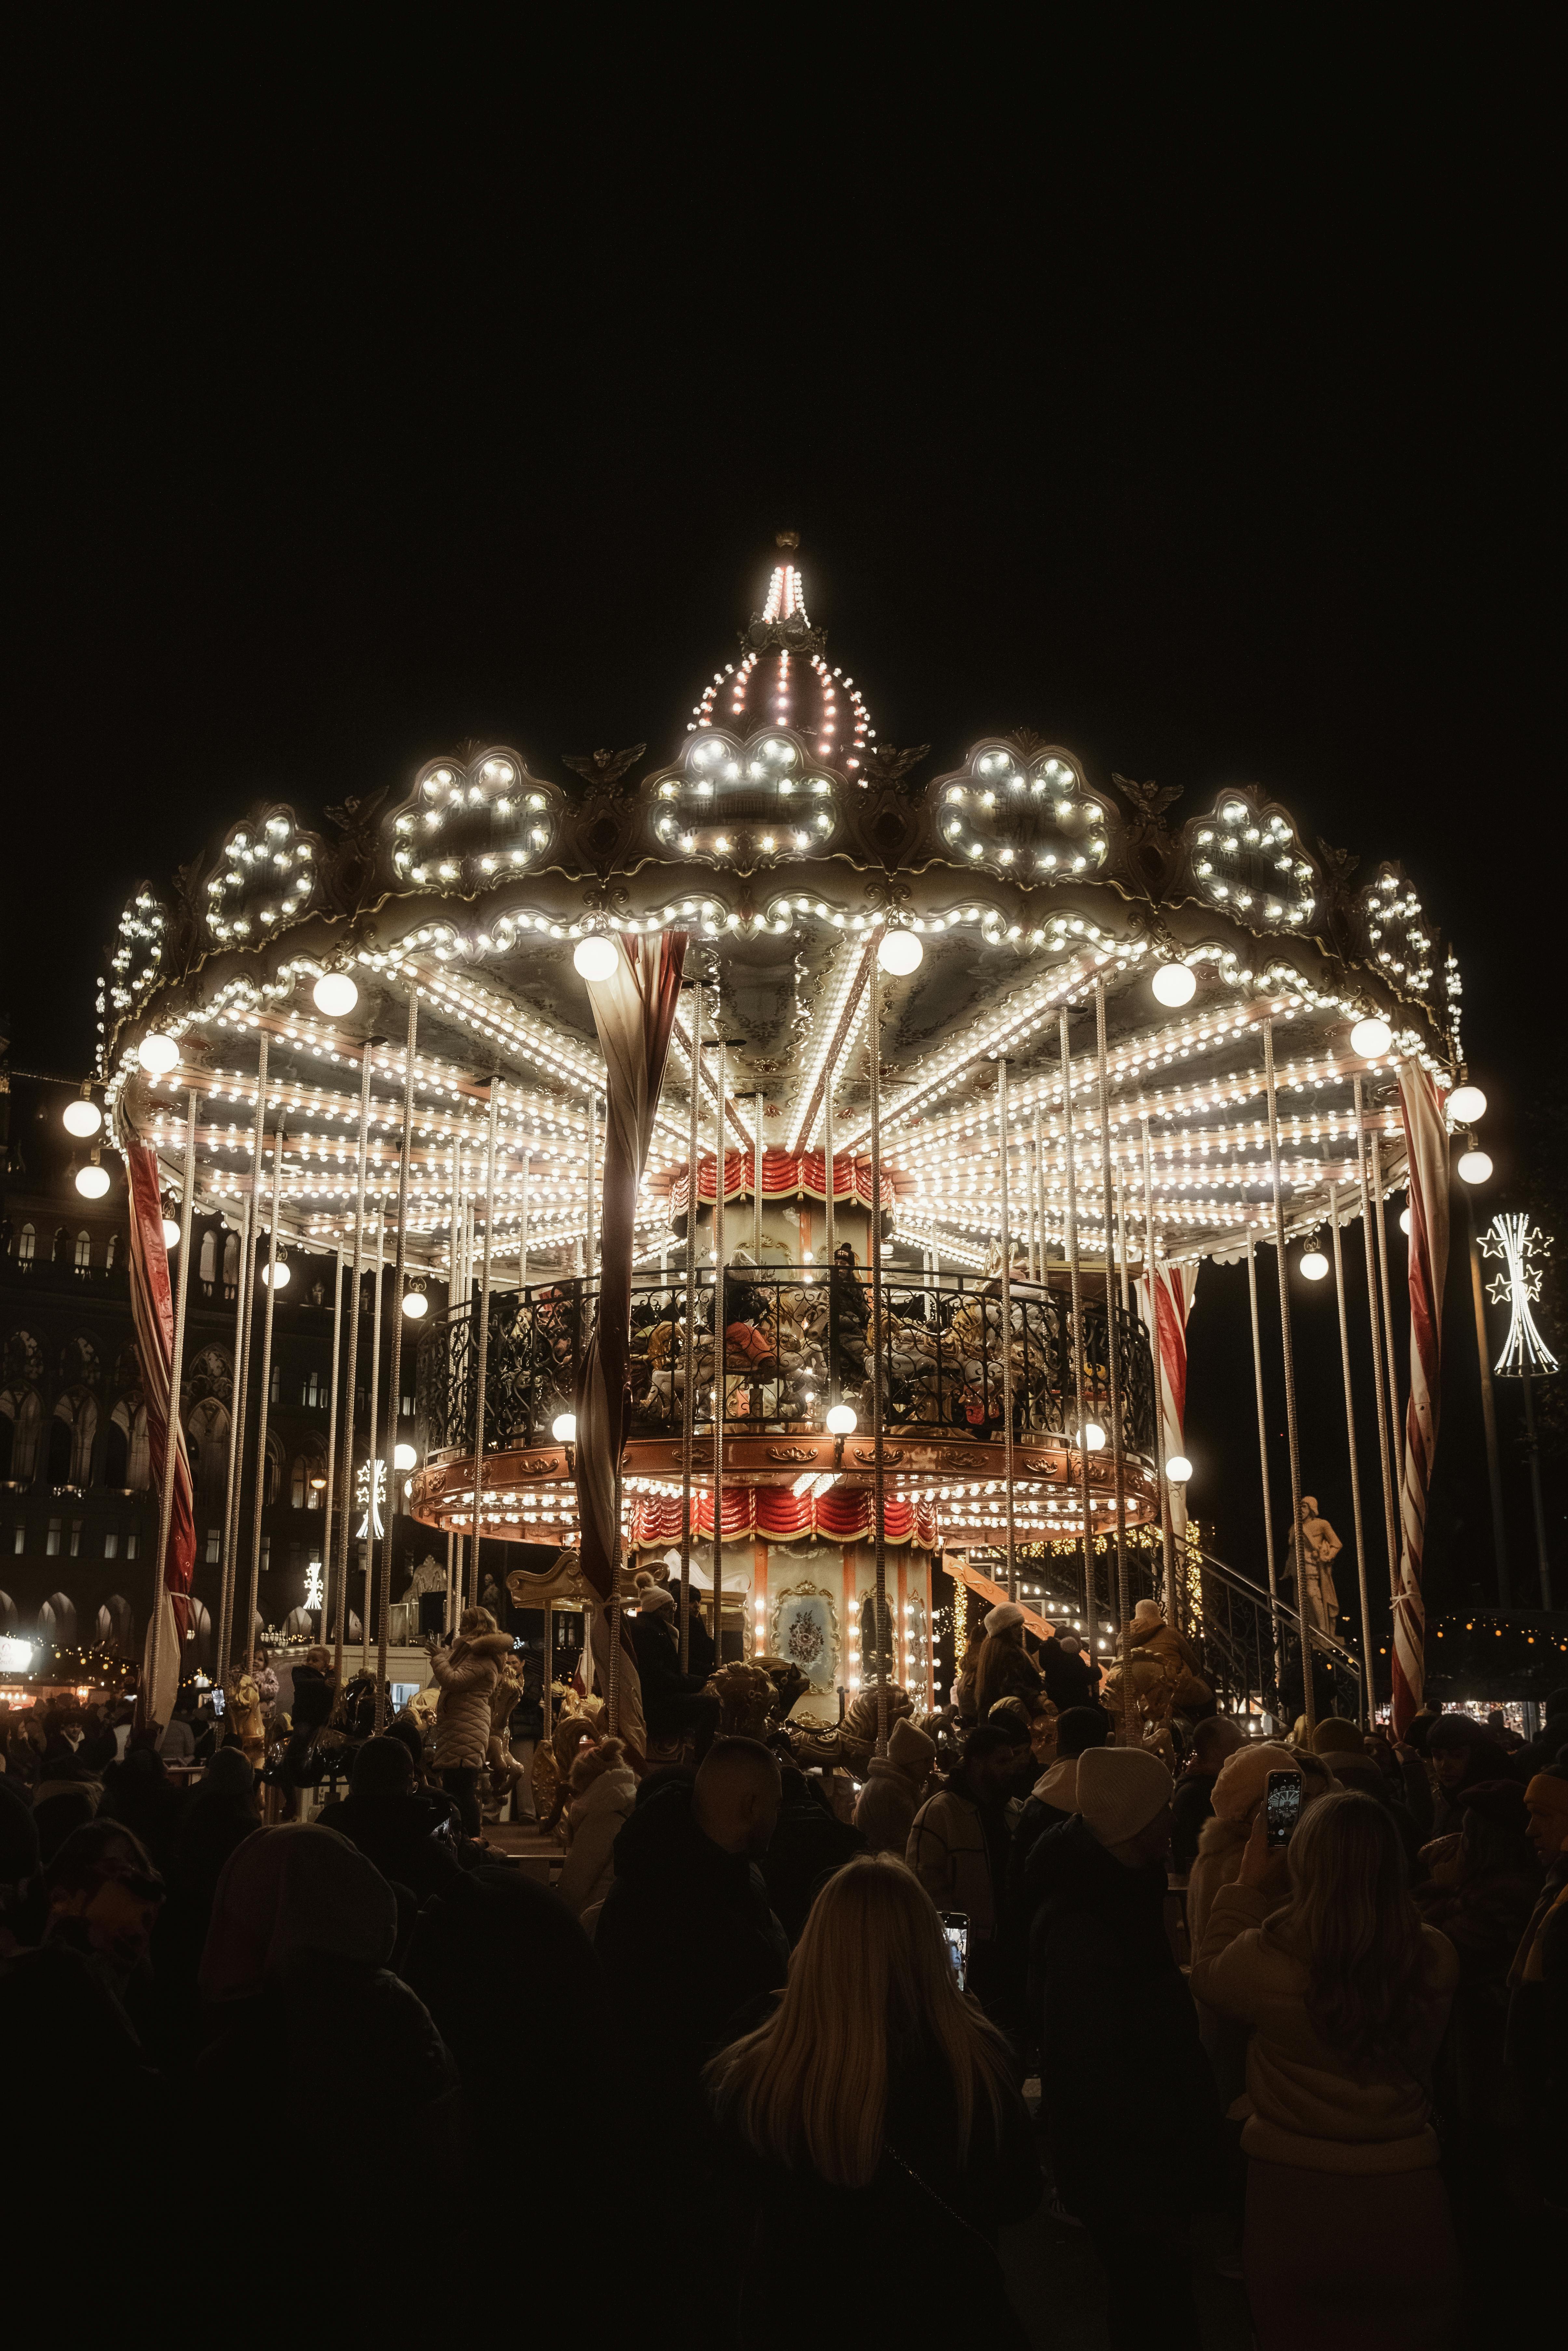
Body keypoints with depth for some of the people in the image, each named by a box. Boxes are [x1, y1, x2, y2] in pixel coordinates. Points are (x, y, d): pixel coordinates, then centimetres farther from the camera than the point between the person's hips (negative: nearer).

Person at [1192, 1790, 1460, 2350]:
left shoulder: (1265, 1957, -25)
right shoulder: (1434, 1960, -18)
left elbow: (1208, 1977, -1)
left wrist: (1248, 1887, 6)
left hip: (1293, 2194, -2)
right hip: (1404, 2199, 2)